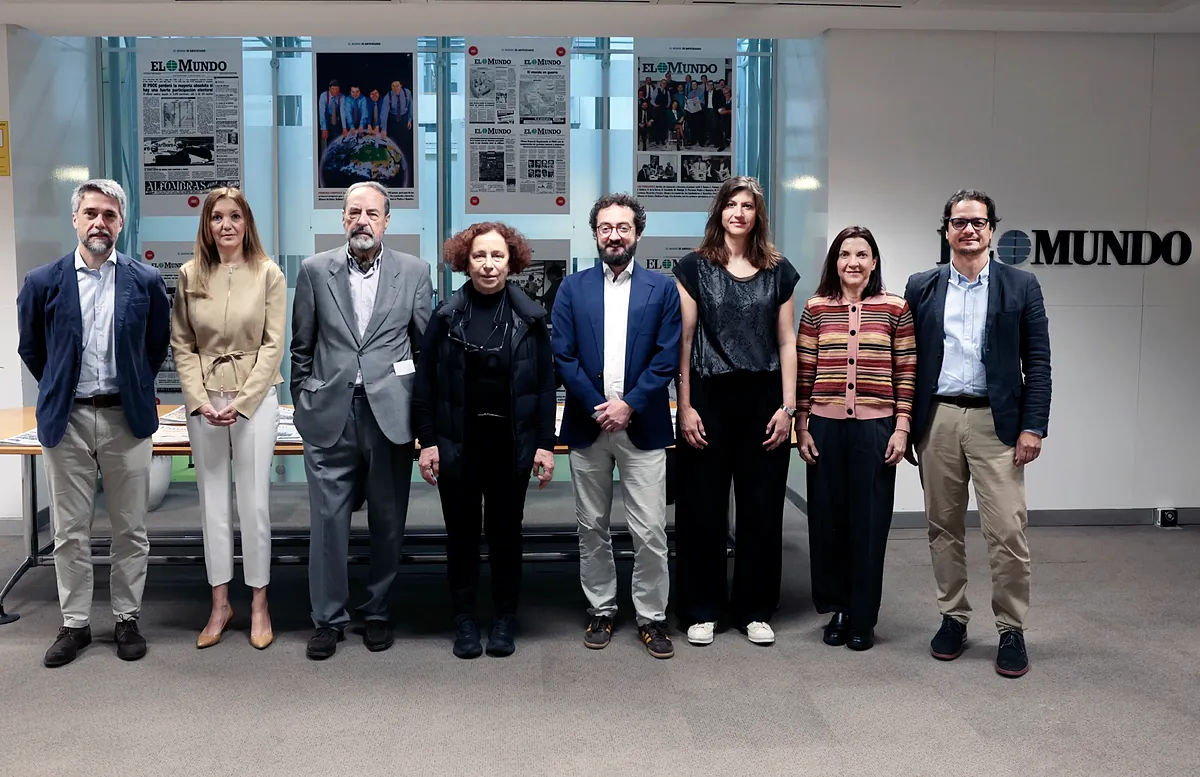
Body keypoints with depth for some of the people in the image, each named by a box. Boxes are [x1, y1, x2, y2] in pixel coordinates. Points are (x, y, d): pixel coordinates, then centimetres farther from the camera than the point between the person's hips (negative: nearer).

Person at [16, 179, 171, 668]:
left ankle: (127, 619, 21)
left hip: (127, 418, 0)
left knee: (130, 530, 7)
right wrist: (61, 390, 14)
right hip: (67, 420, 0)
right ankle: (74, 624, 20)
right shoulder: (43, 282, 0)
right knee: (70, 533, 8)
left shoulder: (146, 282, 0)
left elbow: (157, 346, 12)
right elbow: (30, 348, 13)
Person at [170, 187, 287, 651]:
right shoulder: (189, 275, 3)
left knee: (254, 501, 0)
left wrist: (242, 401, -11)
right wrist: (200, 400, -7)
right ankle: (220, 603, 19)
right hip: (203, 399, 2)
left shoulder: (268, 274, -3)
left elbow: (273, 344, -4)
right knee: (212, 501, 8)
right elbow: (181, 345, 4)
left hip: (255, 396, -2)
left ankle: (259, 604, 13)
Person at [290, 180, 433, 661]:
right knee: (327, 519, 2)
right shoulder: (315, 270, 5)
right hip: (330, 414, 0)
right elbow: (301, 346, 10)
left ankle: (378, 613, 23)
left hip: (390, 413, 0)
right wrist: (303, 402, 8)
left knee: (388, 521, 8)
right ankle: (328, 618, 16)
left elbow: (428, 344, 7)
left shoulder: (414, 272, 4)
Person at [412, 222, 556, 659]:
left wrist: (545, 444, -3)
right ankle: (464, 621, 20)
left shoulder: (530, 317, 0)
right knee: (461, 532, 8)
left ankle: (504, 620, 23)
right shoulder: (446, 316, 0)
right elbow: (426, 382, 1)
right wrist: (427, 441, -5)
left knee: (505, 530, 9)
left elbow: (545, 384, 1)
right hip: (458, 441, 0)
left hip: (511, 442, 0)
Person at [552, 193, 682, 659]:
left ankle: (652, 617, 12)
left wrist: (629, 405, -11)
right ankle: (601, 610, 24)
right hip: (587, 426, 2)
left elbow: (667, 358, -2)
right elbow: (563, 356, 0)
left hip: (642, 427, -1)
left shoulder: (662, 288, 4)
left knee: (650, 532, -1)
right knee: (592, 528, 10)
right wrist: (599, 407, -9)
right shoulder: (573, 288, 7)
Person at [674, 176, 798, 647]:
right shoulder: (695, 267, 2)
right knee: (703, 507, 3)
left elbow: (786, 342, 8)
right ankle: (702, 610, 16)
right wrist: (685, 407, -6)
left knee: (762, 506, 7)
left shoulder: (778, 271, 9)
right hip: (709, 397, -2)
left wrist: (788, 406, 1)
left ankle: (754, 609, 20)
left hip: (763, 399, 2)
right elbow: (683, 340, 0)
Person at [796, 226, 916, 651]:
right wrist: (801, 428, 2)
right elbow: (804, 373, 6)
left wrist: (902, 427, -3)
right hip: (825, 427, 1)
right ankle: (837, 608, 22)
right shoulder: (816, 308, 6)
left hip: (875, 428, -1)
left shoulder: (895, 308, 3)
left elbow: (906, 373, 3)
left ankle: (863, 618, 17)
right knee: (827, 519, 6)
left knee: (869, 522, 4)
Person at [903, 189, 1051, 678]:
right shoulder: (921, 288, 8)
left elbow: (1037, 362, 1)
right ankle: (953, 619, 23)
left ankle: (1011, 629, 9)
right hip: (936, 420, 2)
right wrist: (904, 424, 4)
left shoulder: (1021, 286, 4)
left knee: (1007, 531, -5)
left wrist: (1033, 426, -6)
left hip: (996, 421, -2)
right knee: (943, 528, 10)